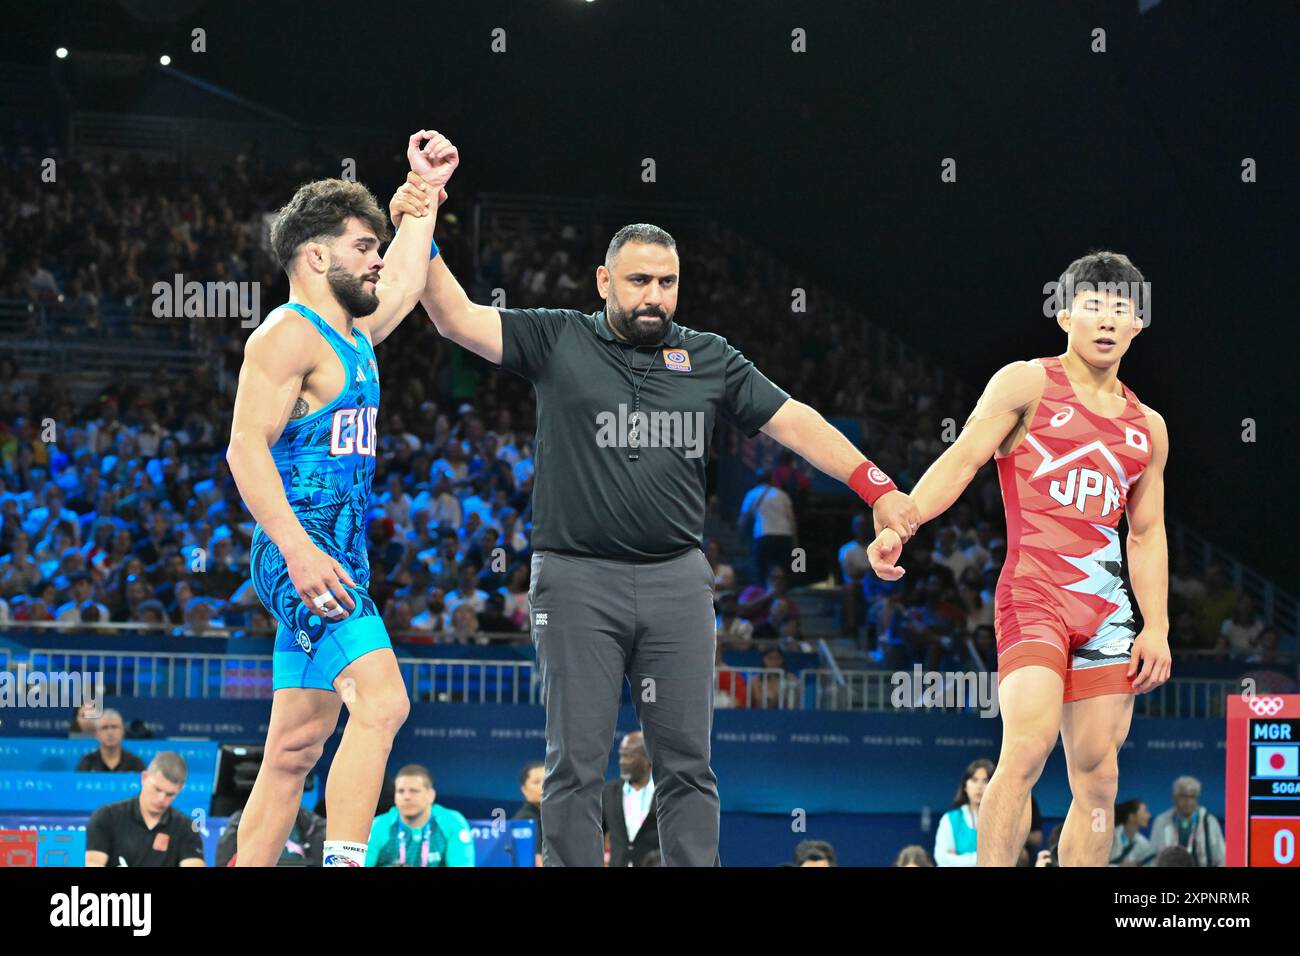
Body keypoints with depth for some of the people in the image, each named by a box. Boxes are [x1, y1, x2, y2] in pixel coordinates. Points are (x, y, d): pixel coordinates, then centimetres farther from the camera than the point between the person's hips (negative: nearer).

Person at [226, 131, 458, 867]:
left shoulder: (353, 335, 19)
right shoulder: (289, 335, -9)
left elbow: (404, 286, 40)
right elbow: (247, 446, -18)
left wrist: (424, 194, 36)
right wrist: (298, 549, -27)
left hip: (339, 555, 10)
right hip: (306, 553, -10)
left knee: (296, 752, 9)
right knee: (382, 702, -25)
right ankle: (344, 861, -31)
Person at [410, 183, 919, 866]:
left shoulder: (709, 359, 11)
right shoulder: (558, 341, 5)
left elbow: (794, 422, 10)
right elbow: (457, 319, -3)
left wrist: (877, 488, 1)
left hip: (676, 581, 3)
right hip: (577, 579, -2)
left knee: (687, 763, 2)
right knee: (576, 764, -2)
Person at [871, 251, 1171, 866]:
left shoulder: (1147, 429, 17)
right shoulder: (1028, 384, 3)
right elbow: (961, 460, -6)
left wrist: (1157, 628, 11)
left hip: (1106, 608, 6)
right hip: (1033, 596, -5)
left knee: (1098, 778, 2)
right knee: (1028, 746, -24)